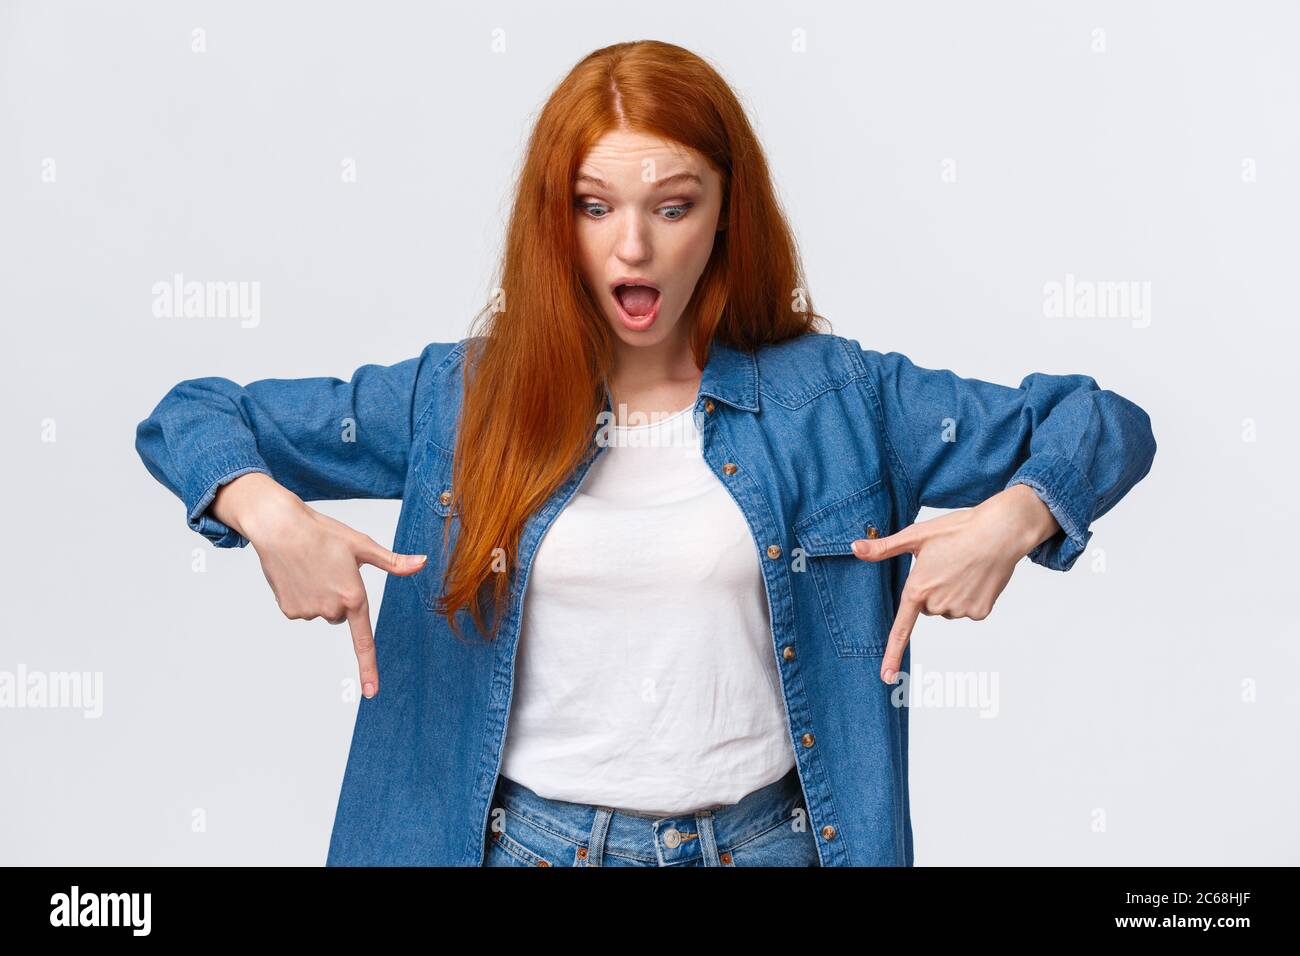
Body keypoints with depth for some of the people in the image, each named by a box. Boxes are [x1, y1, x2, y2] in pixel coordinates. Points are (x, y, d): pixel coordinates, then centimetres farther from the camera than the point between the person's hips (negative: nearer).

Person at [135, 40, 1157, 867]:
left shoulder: (834, 393, -3)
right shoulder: (457, 398, -2)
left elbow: (1102, 422, 1)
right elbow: (193, 417, 2)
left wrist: (1009, 519, -20)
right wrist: (272, 514, -20)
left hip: (764, 838, 0)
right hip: (529, 836, 0)